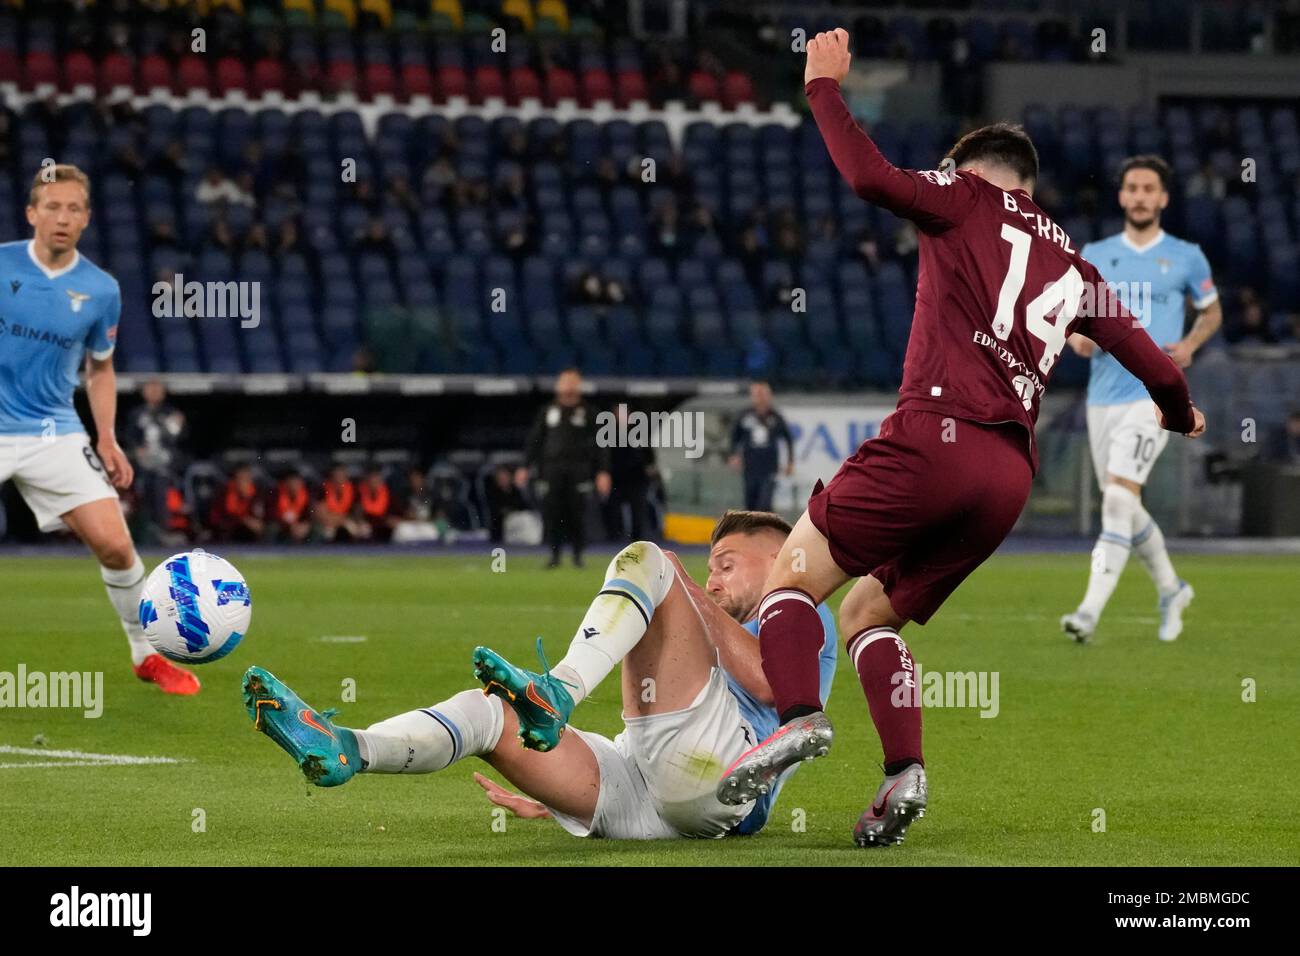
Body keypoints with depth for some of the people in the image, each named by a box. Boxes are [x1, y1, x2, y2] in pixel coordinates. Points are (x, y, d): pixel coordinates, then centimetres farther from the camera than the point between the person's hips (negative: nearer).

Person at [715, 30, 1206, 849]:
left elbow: (872, 177, -8)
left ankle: (800, 716, -28)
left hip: (935, 435, -6)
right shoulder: (1072, 265, 24)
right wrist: (1181, 413, 50)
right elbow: (1142, 353, 28)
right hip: (1011, 475, 6)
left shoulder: (968, 203, 8)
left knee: (791, 577, 0)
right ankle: (905, 772, -5)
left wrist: (824, 87, 7)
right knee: (868, 613, 17)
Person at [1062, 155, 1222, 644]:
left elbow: (1211, 311, 16)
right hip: (1103, 397, 5)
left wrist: (1189, 345, -4)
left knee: (1119, 498, -19)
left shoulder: (1186, 257, 3)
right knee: (1123, 507, 11)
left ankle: (1090, 611, -24)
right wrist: (1077, 336, -6)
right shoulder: (1094, 255, 10)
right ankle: (1170, 589, 34)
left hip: (1153, 395, -5)